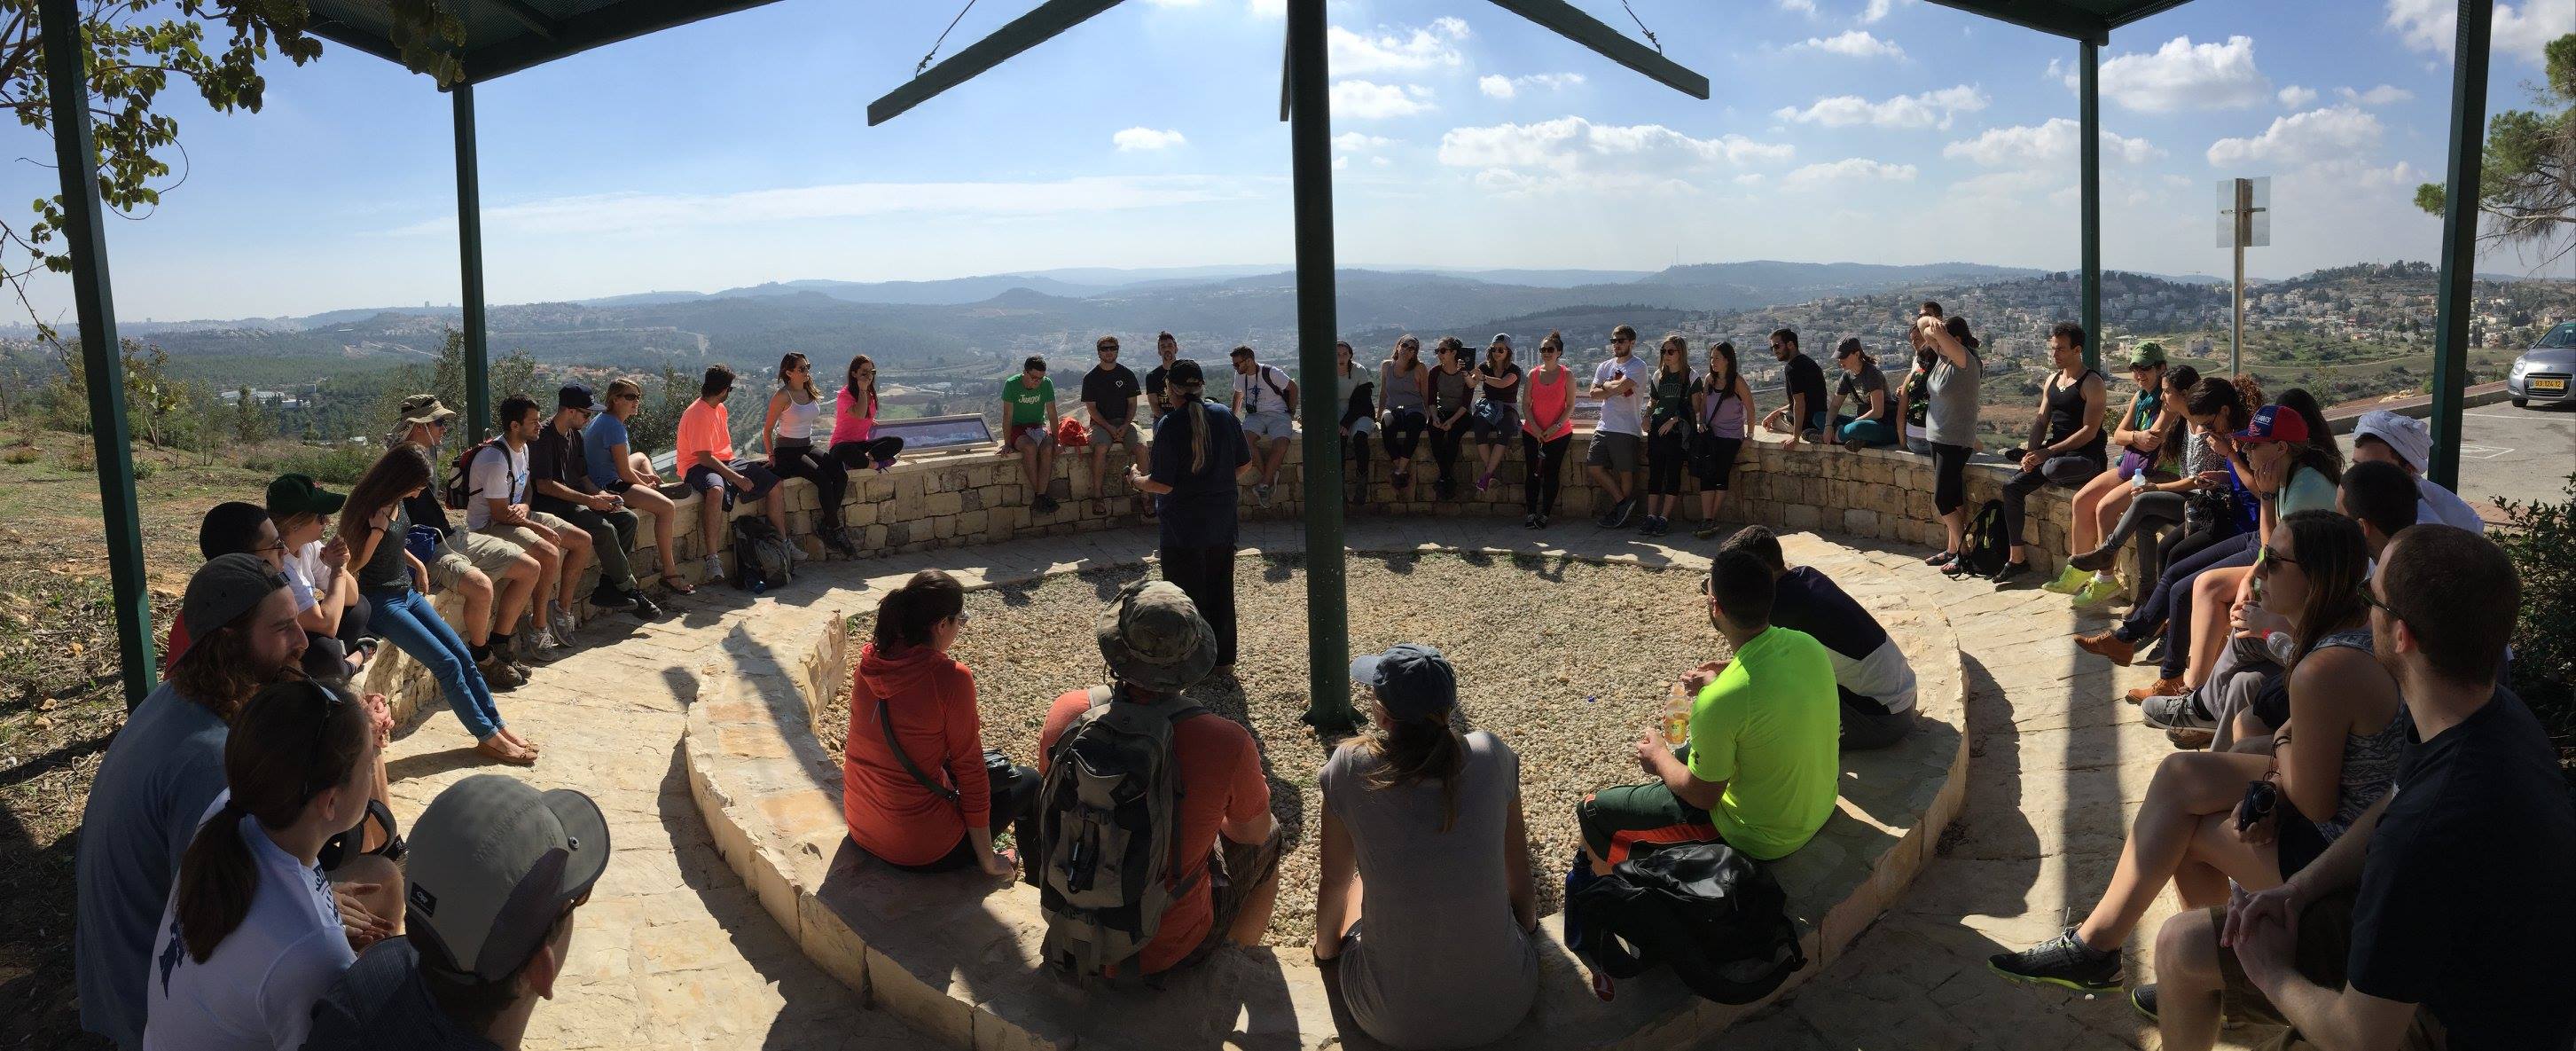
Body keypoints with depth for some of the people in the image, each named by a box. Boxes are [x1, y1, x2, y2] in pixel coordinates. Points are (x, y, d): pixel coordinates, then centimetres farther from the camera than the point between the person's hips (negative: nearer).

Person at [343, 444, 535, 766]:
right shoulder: (372, 515, -24)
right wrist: (378, 530, -24)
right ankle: (489, 738, -5)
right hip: (382, 602, -9)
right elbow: (355, 565, -17)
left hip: (408, 592, 9)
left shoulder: (395, 503, 2)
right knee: (447, 663, -13)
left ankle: (497, 726, 6)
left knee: (463, 656, 1)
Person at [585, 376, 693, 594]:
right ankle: (669, 573, -14)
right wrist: (646, 485, -1)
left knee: (641, 457, 36)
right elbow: (624, 473, -19)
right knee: (667, 508, -20)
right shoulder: (615, 426, -21)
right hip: (610, 488, -12)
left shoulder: (602, 419, 11)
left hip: (599, 481, 12)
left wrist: (645, 477, 15)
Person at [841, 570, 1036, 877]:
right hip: (921, 851, -7)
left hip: (859, 828, 7)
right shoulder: (951, 678, -23)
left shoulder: (870, 659, -5)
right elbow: (970, 771, -16)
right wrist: (988, 861, -7)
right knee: (1028, 781, 15)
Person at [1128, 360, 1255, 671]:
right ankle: (1223, 658, 25)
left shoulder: (1170, 425, -16)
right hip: (1223, 523, 5)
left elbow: (1162, 484, -18)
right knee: (1221, 589, 16)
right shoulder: (1225, 415, 0)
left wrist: (1136, 479, 1)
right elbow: (1245, 465, 8)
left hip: (1184, 526, -5)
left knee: (1187, 596, 7)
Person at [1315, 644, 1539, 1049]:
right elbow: (1518, 876, 3)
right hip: (1504, 1006, 1)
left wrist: (1325, 949, 22)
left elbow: (1334, 884, 0)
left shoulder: (1349, 769, -14)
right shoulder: (1491, 755, -10)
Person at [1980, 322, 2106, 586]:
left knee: (2052, 468, -40)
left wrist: (2047, 452, -22)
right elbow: (2041, 420, 12)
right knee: (2012, 486, -9)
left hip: (2086, 457, -8)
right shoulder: (2052, 380, 14)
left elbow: (2089, 431, -17)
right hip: (2054, 452, 8)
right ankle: (2017, 559, -3)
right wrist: (2031, 451, -7)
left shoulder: (2091, 383, -10)